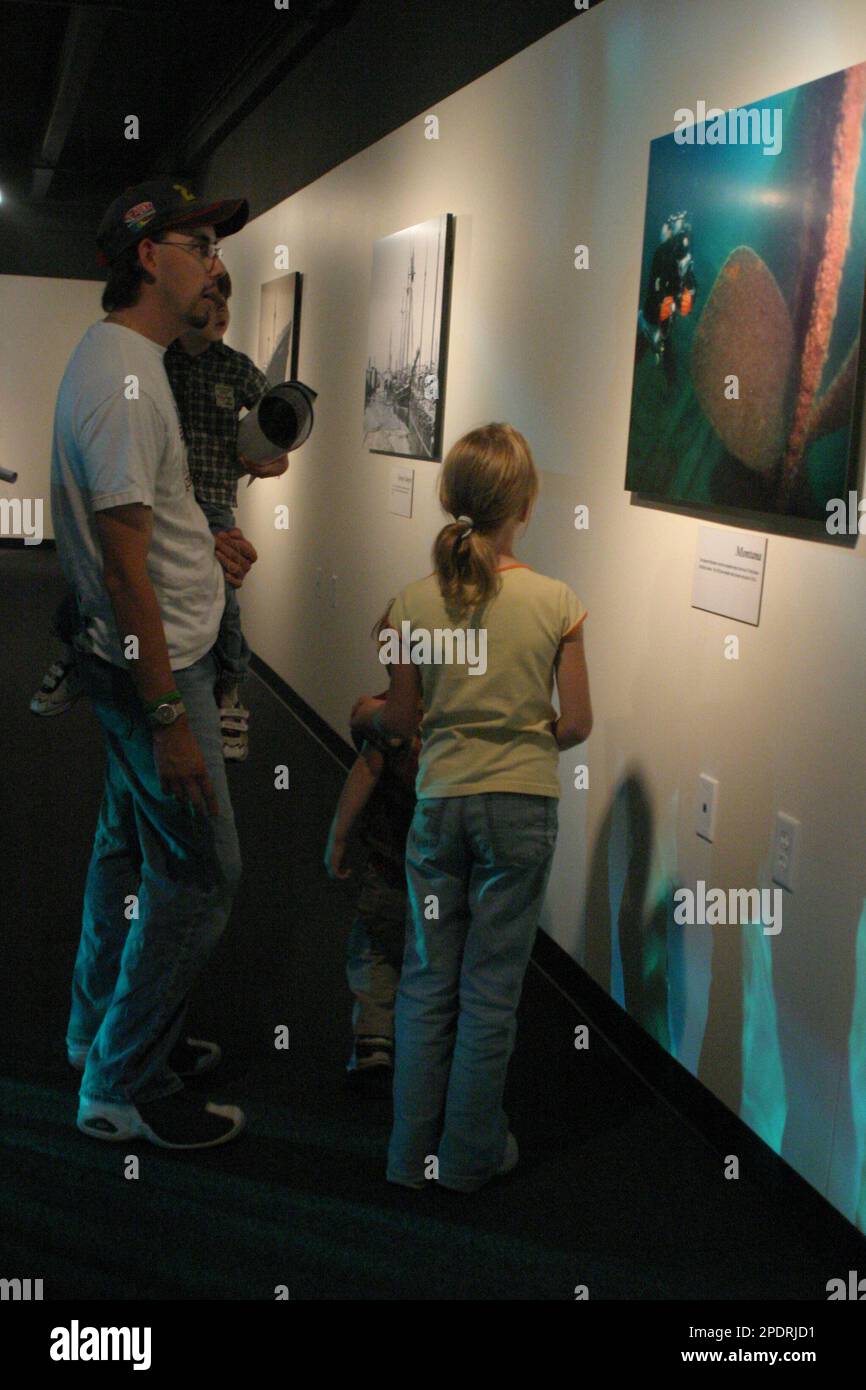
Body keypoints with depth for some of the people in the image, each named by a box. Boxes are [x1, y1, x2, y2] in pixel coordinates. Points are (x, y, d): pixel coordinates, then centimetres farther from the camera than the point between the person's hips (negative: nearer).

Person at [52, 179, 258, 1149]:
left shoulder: (122, 358, 11)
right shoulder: (122, 374, -22)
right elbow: (124, 563, -25)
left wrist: (201, 546, 11)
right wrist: (169, 717, -24)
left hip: (134, 659, 11)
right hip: (156, 667, -11)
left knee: (130, 849, 20)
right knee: (199, 874, -3)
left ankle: (103, 1035, 36)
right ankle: (124, 1089, 9)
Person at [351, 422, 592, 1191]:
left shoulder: (418, 600, -6)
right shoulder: (557, 602, -11)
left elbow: (403, 717, 2)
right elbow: (577, 723, -6)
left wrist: (362, 713, 24)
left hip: (441, 801, 2)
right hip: (522, 804, -1)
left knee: (427, 981, 13)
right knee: (492, 986, 8)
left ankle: (413, 1151, 22)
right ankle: (470, 1153, 20)